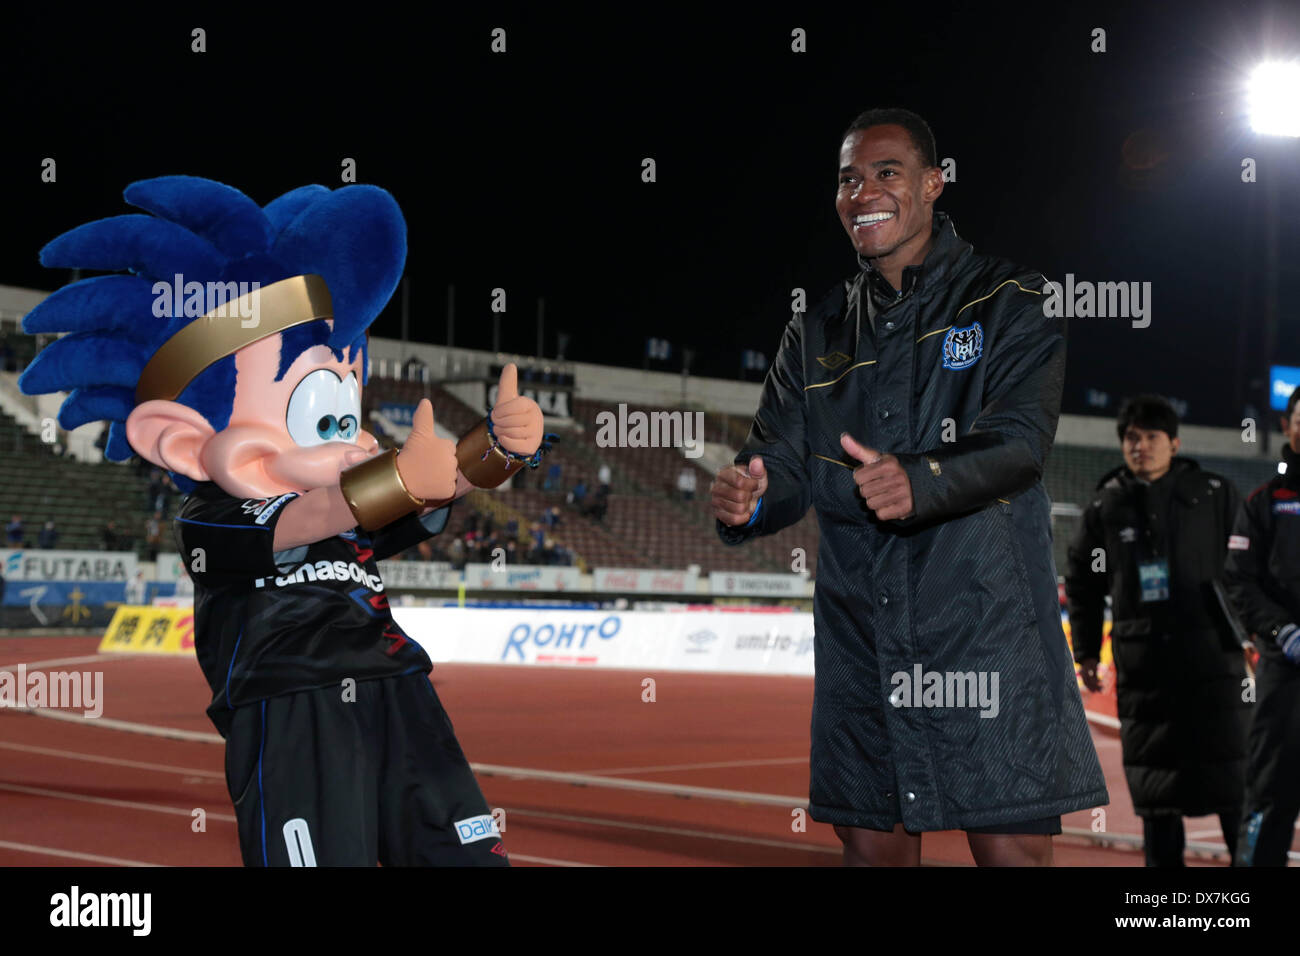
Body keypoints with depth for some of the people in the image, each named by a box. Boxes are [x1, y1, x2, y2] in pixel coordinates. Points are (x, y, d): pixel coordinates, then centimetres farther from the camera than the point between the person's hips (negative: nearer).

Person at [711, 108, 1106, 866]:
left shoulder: (1009, 304, 1)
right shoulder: (820, 334, 16)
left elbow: (1020, 440, -14)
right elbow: (782, 461, 8)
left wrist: (919, 482, -33)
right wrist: (746, 501, -18)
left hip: (986, 634, -4)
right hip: (862, 647, 4)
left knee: (1013, 847, -6)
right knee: (872, 844, 9)